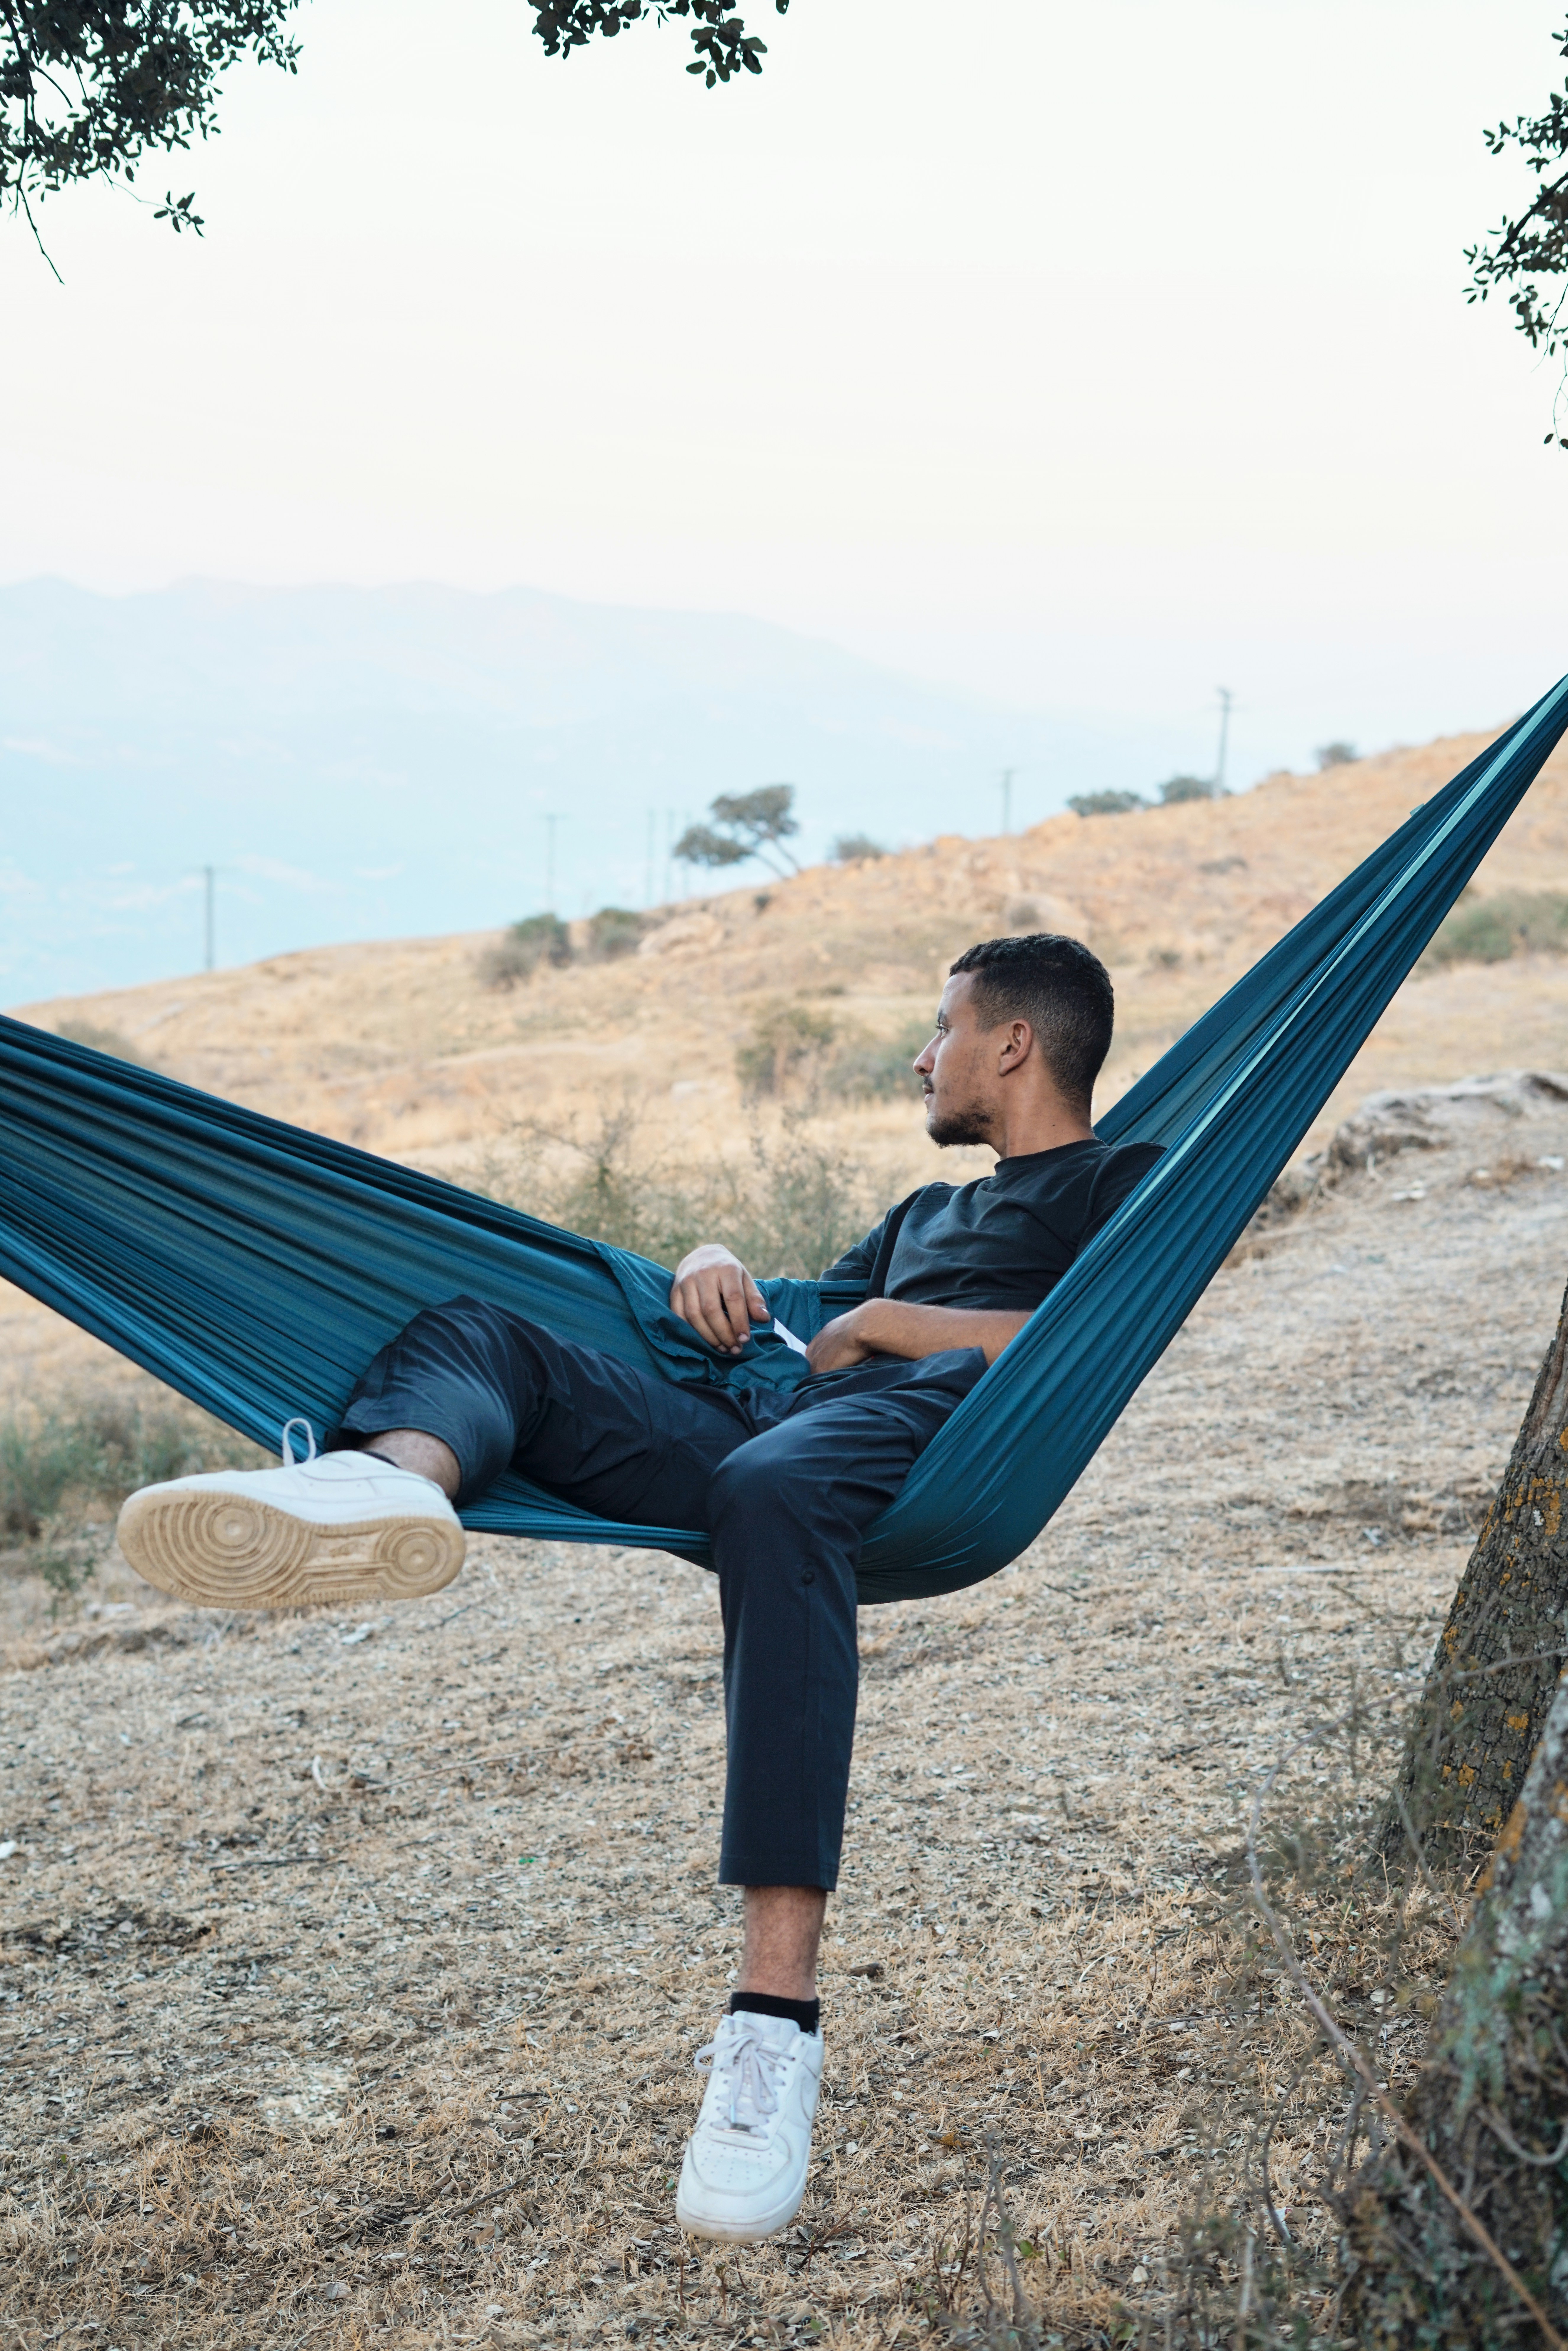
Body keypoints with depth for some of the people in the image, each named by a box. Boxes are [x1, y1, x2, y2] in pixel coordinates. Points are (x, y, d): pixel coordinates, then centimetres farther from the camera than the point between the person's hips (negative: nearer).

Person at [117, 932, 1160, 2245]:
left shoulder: (1125, 1182, 17)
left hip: (936, 1424, -8)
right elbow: (798, 1328, 36)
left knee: (773, 1487, -42)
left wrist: (885, 1325, 4)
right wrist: (717, 1274, 15)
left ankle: (776, 2016, -46)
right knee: (472, 1330, -3)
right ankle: (388, 1481, -43)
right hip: (757, 1426, 8)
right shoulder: (925, 1213, 41)